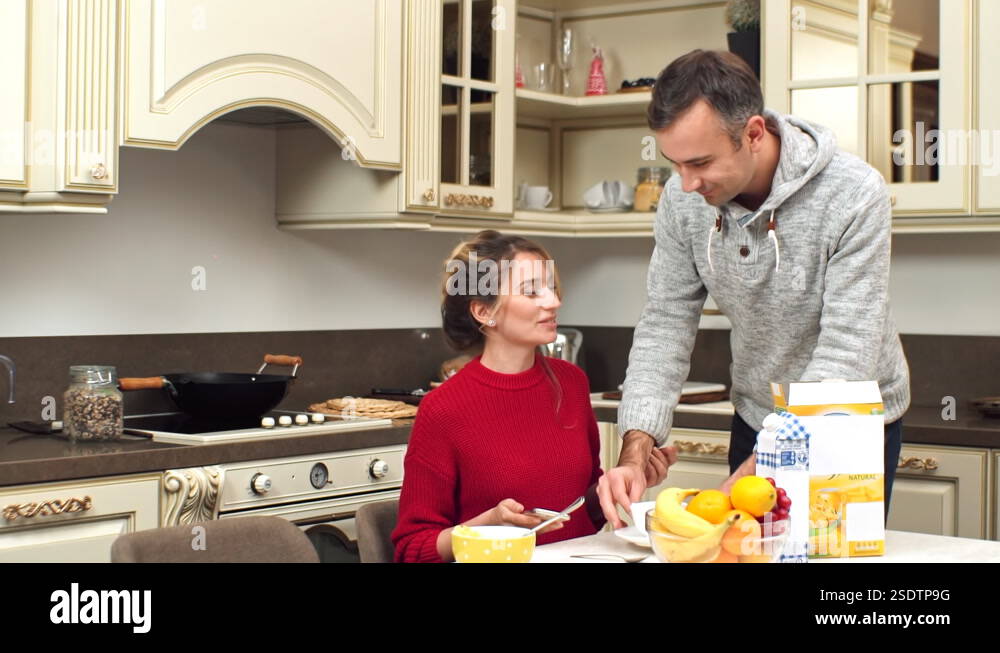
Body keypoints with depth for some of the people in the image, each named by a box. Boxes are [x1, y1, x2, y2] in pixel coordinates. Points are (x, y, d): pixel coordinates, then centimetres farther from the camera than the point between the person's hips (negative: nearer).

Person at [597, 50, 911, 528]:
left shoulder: (854, 196, -29)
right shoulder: (683, 199, -14)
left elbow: (845, 360, -31)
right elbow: (665, 327, -10)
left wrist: (754, 474, -39)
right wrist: (635, 454, -25)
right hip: (756, 418, 4)